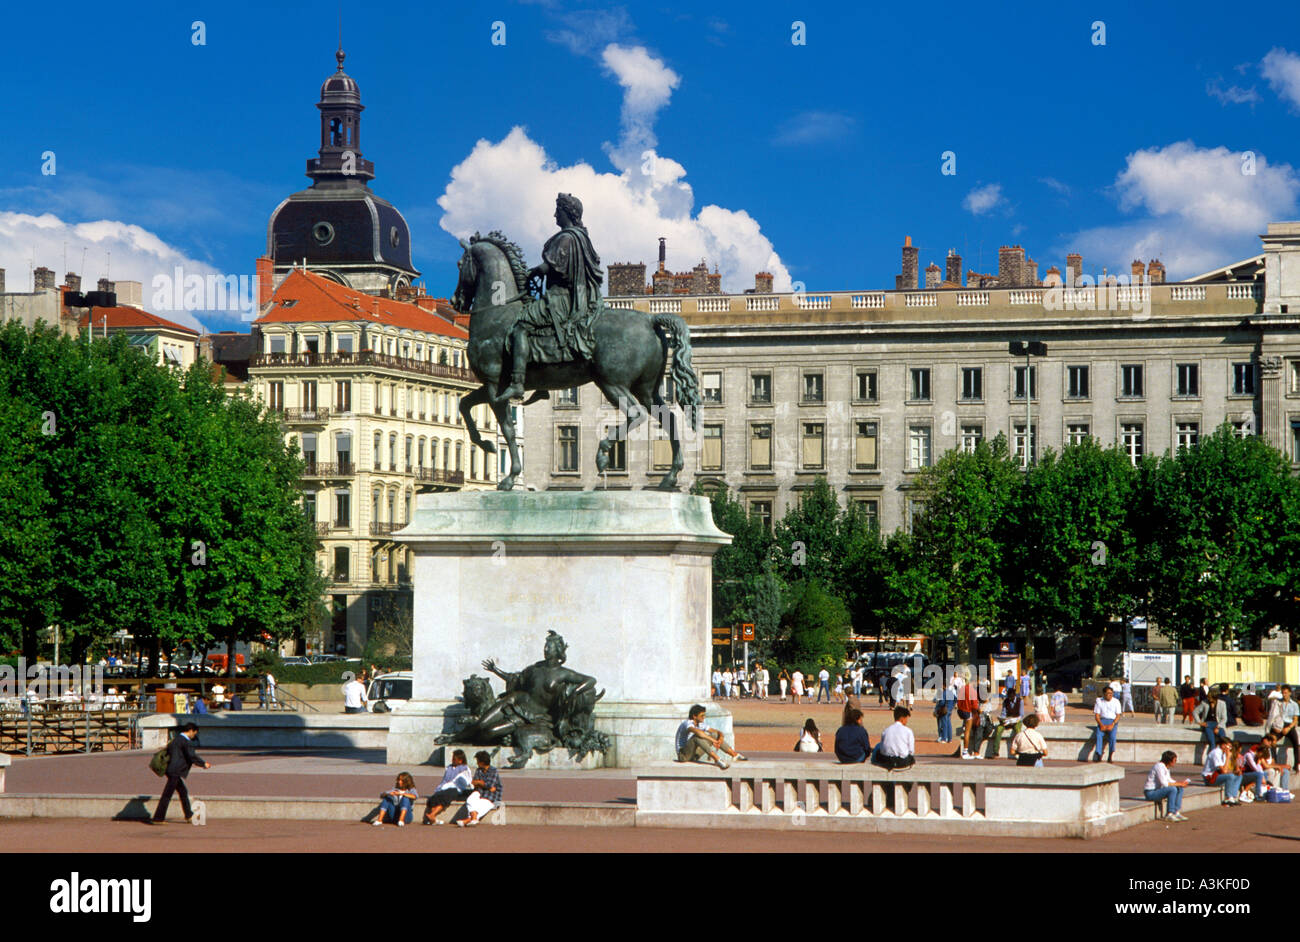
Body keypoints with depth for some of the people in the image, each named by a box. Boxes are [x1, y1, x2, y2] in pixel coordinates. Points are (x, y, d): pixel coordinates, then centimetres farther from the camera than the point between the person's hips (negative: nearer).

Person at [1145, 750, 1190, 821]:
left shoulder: (1165, 767, 11)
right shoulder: (1159, 766, -19)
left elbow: (1169, 780, 18)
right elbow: (1164, 783, -26)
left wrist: (1181, 782, 2)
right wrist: (1179, 784, -18)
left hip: (1157, 791, 10)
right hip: (1150, 793, -10)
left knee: (1180, 789, 3)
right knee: (1172, 789, -28)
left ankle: (1176, 812, -3)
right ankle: (1169, 814, -23)